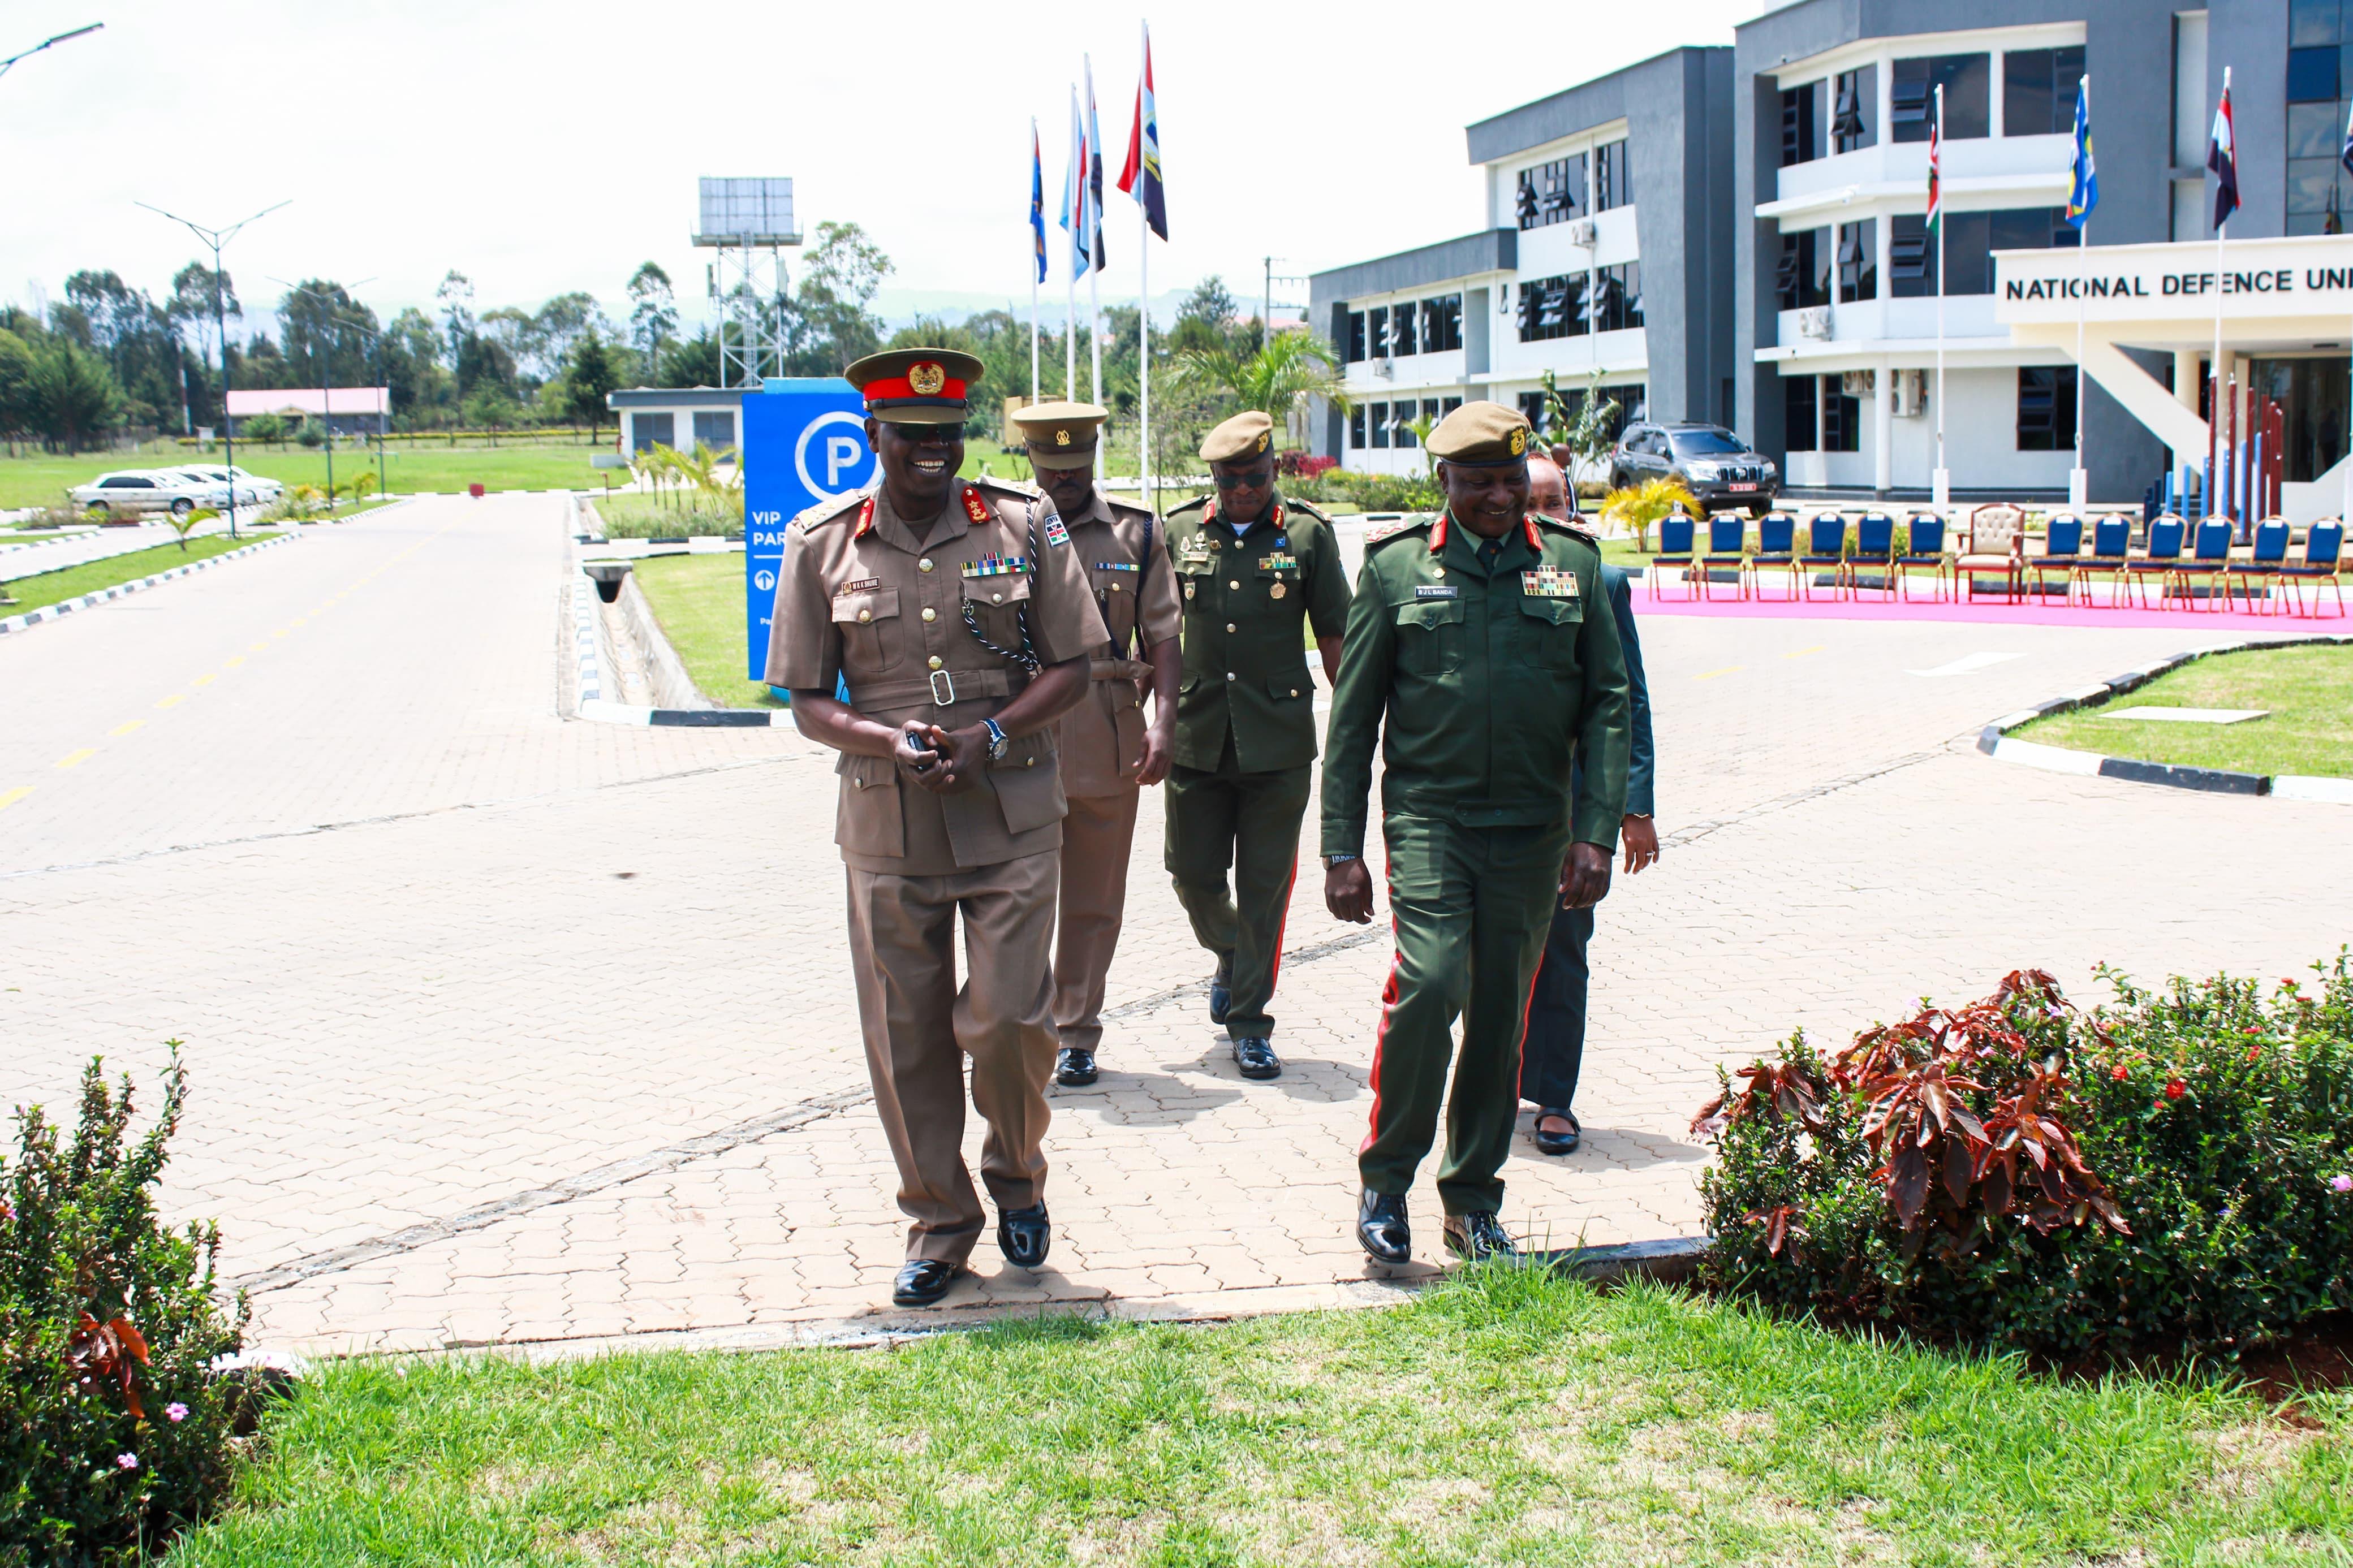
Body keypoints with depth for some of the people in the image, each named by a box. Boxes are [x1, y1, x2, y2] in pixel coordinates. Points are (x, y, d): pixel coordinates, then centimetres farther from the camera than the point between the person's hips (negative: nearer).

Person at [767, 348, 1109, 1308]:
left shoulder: (1024, 528, 1)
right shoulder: (822, 543, 1)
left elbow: (1071, 669, 2)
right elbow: (807, 700, 3)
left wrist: (987, 736, -14)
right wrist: (888, 743, -16)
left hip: (1010, 820, -1)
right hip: (886, 824, 1)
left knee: (1007, 1019, -5)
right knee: (906, 1034, 6)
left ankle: (1017, 1176, 25)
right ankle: (939, 1223, 24)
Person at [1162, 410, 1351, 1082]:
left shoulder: (1309, 534, 2)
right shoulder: (1178, 533, 6)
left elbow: (1334, 636, 5)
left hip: (1279, 741, -2)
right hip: (1196, 739, 2)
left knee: (1265, 887, 1)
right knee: (1193, 876, 7)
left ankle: (1249, 1023, 11)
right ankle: (1230, 957, 38)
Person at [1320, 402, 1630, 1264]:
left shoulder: (1572, 560, 5)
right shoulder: (1397, 564, 1)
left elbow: (1607, 702, 6)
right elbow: (1353, 716, 4)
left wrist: (1595, 831, -4)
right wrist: (1342, 849, -1)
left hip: (1533, 827, 2)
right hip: (1429, 813, -2)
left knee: (1501, 1015, 7)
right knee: (1428, 984, -19)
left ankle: (1472, 1201, 21)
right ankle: (1386, 1177, 2)